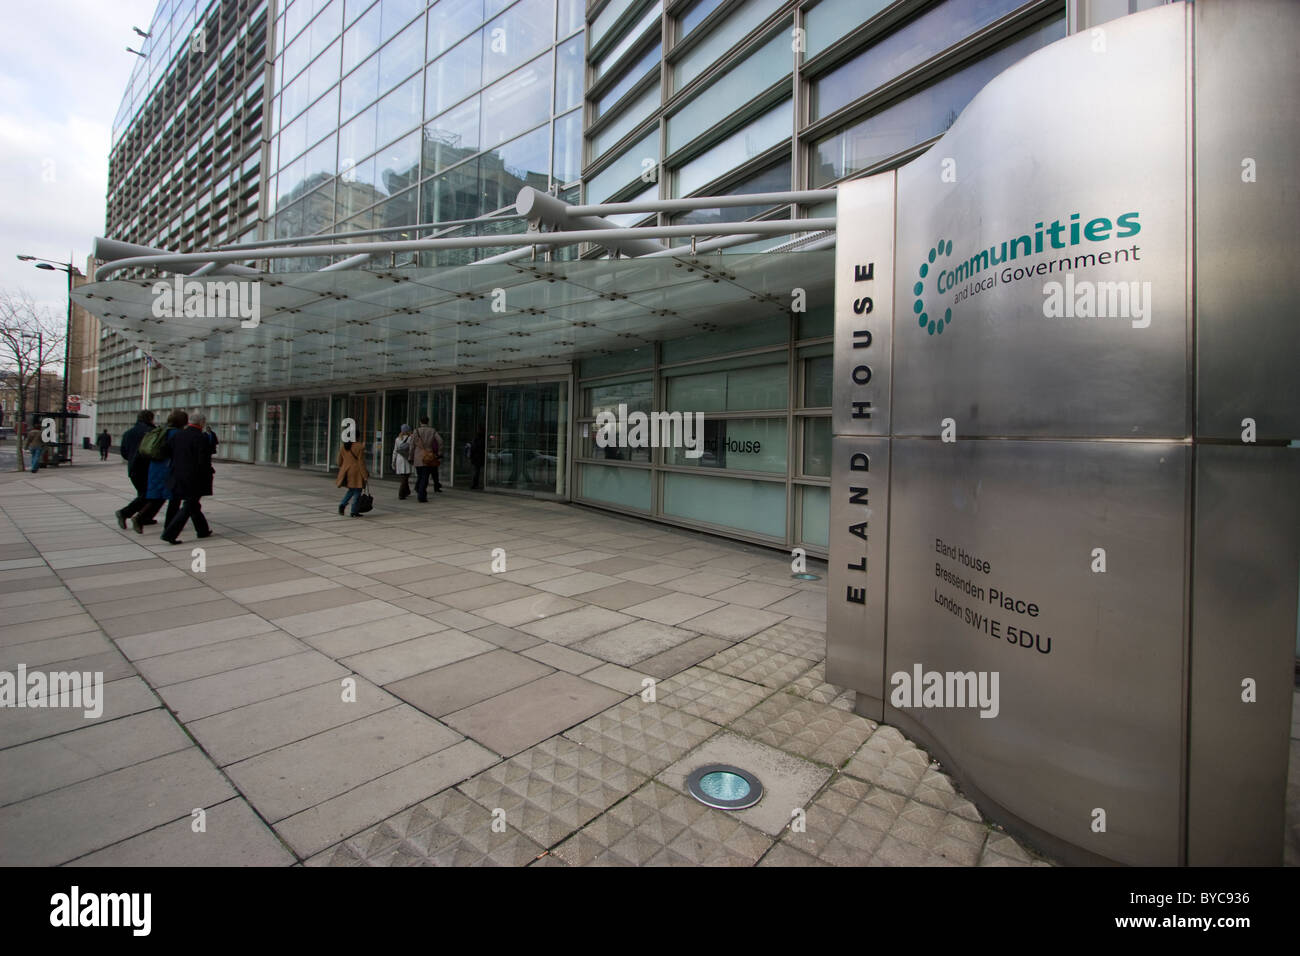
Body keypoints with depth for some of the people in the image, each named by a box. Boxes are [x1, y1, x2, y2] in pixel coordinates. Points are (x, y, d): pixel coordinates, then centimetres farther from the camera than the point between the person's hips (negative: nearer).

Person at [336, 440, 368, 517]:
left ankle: (342, 504, 4)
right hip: (356, 473, -6)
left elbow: (340, 462, 13)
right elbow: (361, 462, -14)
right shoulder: (360, 447, -12)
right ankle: (354, 512, 5)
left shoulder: (343, 447, 6)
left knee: (351, 490, 23)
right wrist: (365, 475, -10)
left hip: (346, 472, 6)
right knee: (357, 491, 4)